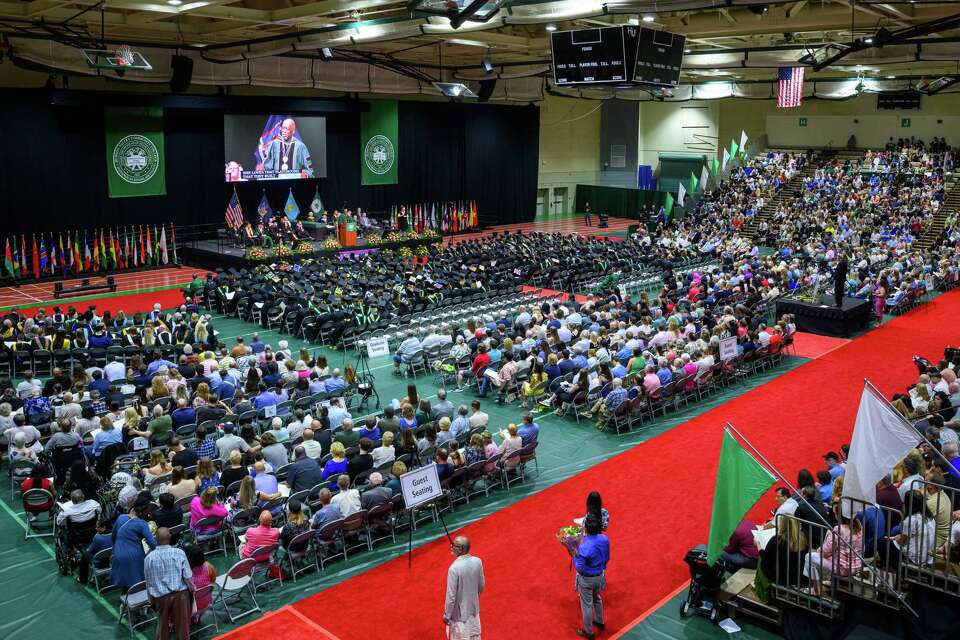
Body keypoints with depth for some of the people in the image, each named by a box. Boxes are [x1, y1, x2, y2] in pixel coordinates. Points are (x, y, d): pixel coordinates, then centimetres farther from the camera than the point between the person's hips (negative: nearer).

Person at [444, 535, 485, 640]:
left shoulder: (454, 568, -30)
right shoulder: (477, 561, -12)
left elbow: (451, 595, -23)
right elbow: (482, 585, 2)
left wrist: (446, 615, -10)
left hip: (459, 612, -5)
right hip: (474, 607, 5)